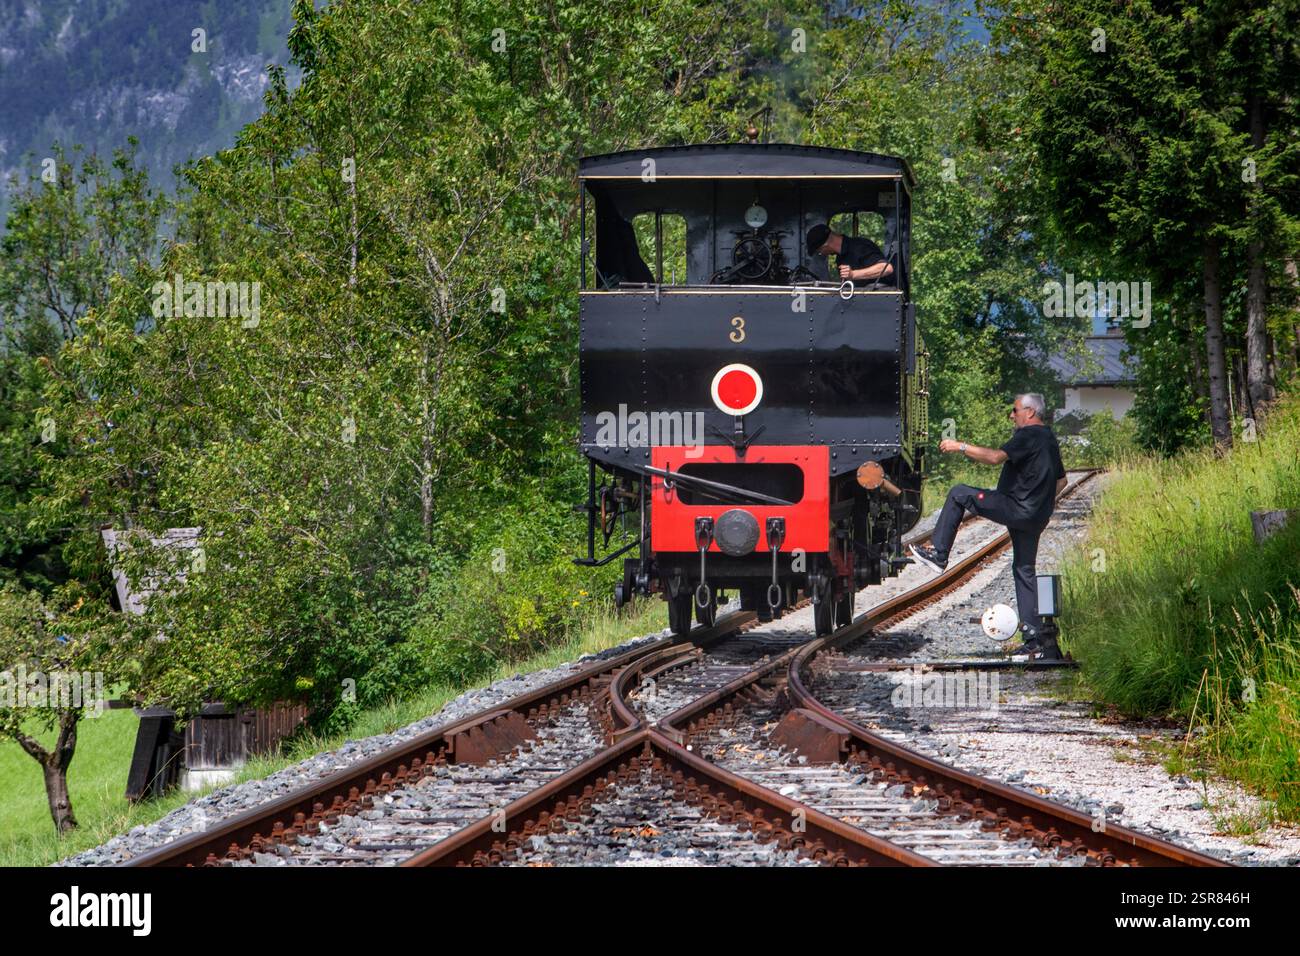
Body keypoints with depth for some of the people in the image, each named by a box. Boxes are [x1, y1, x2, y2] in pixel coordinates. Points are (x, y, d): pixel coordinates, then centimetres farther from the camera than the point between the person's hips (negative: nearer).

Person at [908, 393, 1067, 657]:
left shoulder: (1028, 436, -12)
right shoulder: (1049, 439, 20)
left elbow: (996, 457, -24)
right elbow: (1061, 480, 28)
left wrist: (960, 447, -16)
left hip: (1016, 508, -9)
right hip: (1036, 517, 9)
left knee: (959, 495, 1)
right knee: (1024, 570, 13)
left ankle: (938, 554, 0)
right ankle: (1035, 638, 9)